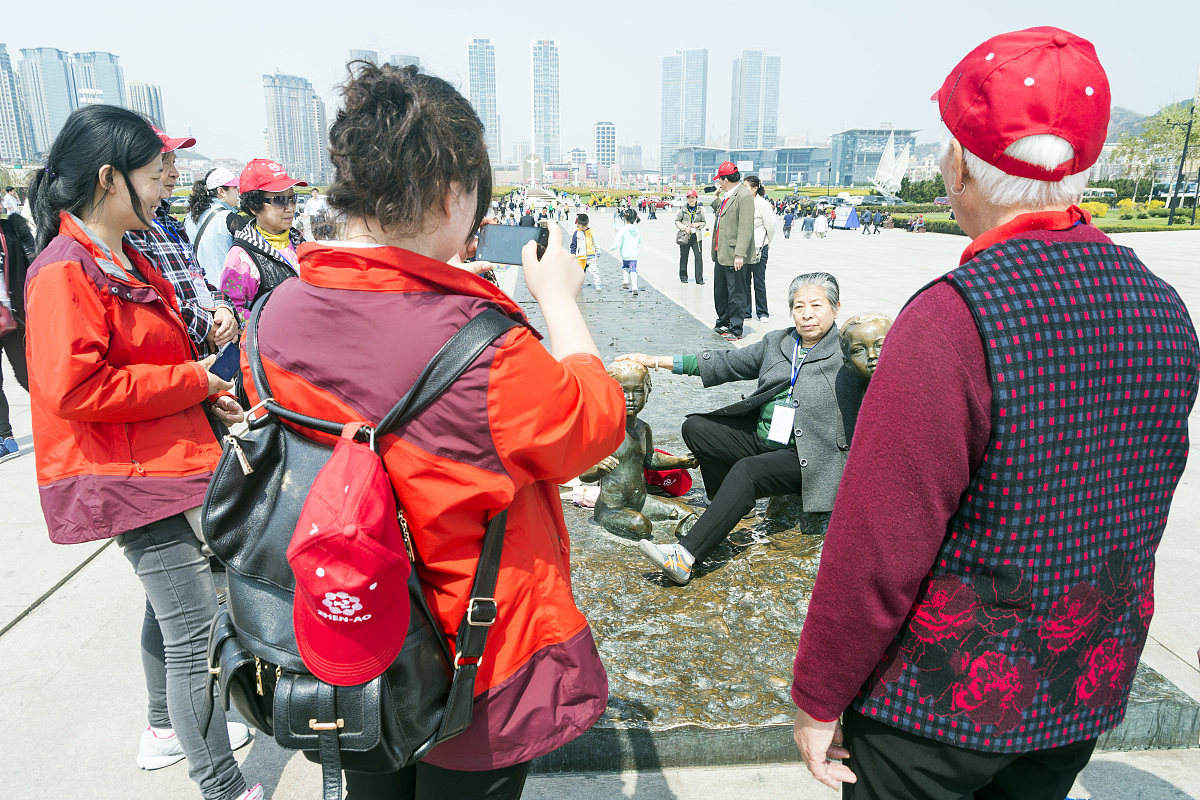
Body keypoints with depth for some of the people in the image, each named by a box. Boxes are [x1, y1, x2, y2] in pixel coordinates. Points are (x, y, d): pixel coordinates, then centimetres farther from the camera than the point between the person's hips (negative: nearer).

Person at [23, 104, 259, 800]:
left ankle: (168, 729, 44)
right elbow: (75, 388, -25)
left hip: (169, 458, 10)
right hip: (134, 477, -10)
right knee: (198, 630, -7)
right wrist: (192, 380, -16)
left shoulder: (127, 259, 14)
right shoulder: (66, 271, -17)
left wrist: (207, 391, 5)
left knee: (171, 607, 23)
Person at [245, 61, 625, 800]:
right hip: (476, 674, -5)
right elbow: (599, 422, -14)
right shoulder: (483, 346, -33)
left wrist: (446, 287, 7)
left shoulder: (279, 316, -13)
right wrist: (559, 297, -3)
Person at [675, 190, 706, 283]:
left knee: (698, 257, -8)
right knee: (683, 257, 5)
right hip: (685, 236, -1)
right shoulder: (683, 209, 3)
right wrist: (684, 228, -10)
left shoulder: (700, 210, 8)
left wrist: (698, 224, -6)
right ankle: (683, 277, 21)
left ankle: (699, 279, -3)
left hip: (696, 237, 1)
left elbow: (704, 222, 15)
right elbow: (677, 221, 5)